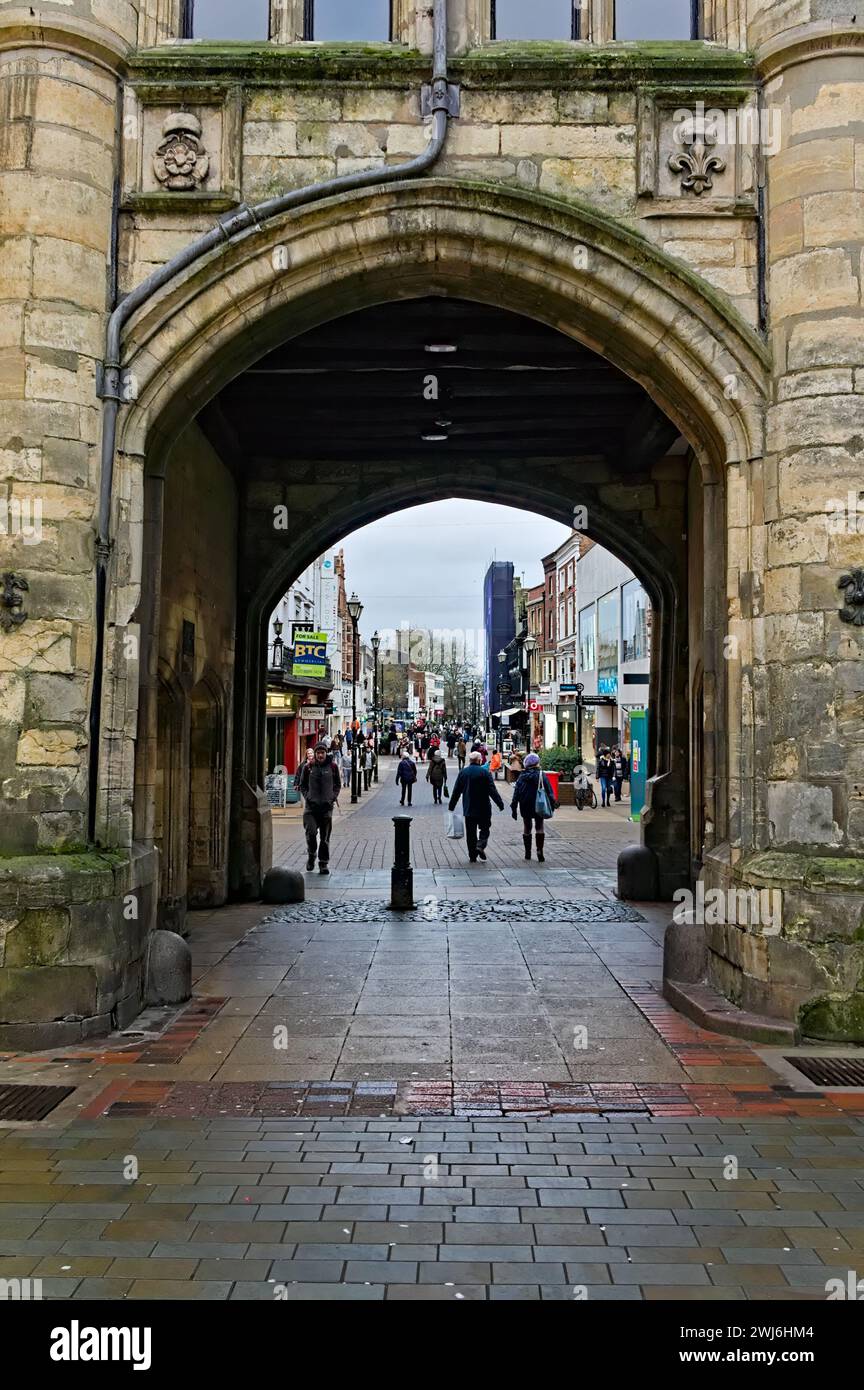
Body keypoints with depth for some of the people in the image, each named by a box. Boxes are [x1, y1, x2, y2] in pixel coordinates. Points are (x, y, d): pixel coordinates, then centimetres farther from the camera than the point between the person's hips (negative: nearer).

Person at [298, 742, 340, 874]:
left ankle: (324, 863, 13)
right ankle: (311, 855, 15)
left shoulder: (333, 767, 4)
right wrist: (307, 797, 0)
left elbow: (337, 785, 14)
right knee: (311, 832, -12)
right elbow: (302, 785, 13)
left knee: (325, 837, 4)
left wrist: (333, 797, 2)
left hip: (327, 806, 1)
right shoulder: (308, 767, 2)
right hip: (311, 806, -1)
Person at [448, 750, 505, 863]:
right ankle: (480, 845, -15)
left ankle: (472, 856, 8)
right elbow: (492, 790, -11)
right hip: (483, 808, -3)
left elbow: (456, 791, 7)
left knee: (470, 832, 8)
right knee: (484, 828, 9)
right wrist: (500, 803, -7)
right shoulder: (484, 772, -8)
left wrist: (451, 806, 14)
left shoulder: (463, 772, 4)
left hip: (468, 809, 3)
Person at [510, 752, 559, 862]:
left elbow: (516, 793, 2)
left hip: (525, 807, 2)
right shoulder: (541, 775, -8)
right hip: (539, 807, -2)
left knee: (526, 828, 14)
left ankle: (527, 853, 17)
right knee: (540, 828, 6)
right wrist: (553, 804, 0)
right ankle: (540, 851, -7)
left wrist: (514, 808, 6)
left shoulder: (522, 776, 0)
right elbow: (549, 792, -8)